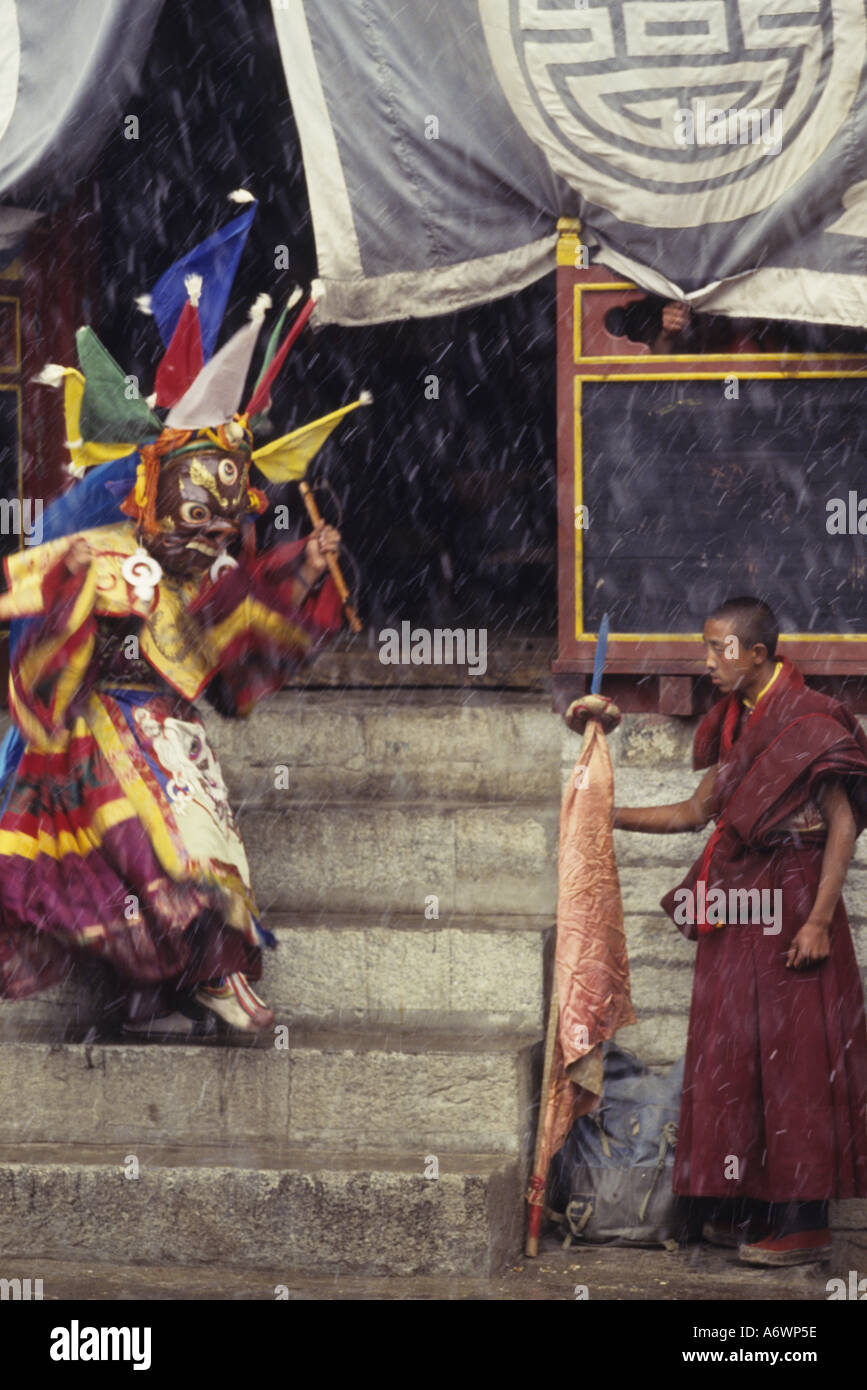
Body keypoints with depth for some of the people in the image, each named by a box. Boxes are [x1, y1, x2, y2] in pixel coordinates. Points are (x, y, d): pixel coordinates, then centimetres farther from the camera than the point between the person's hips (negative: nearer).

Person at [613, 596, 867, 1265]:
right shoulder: (733, 722, 12)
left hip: (791, 910, -8)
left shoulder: (811, 722, -13)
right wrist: (611, 815, 12)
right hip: (735, 911, 8)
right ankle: (744, 1206, 18)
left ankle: (802, 1219, 0)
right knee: (732, 1053, 10)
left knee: (792, 1056, -5)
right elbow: (696, 811, 18)